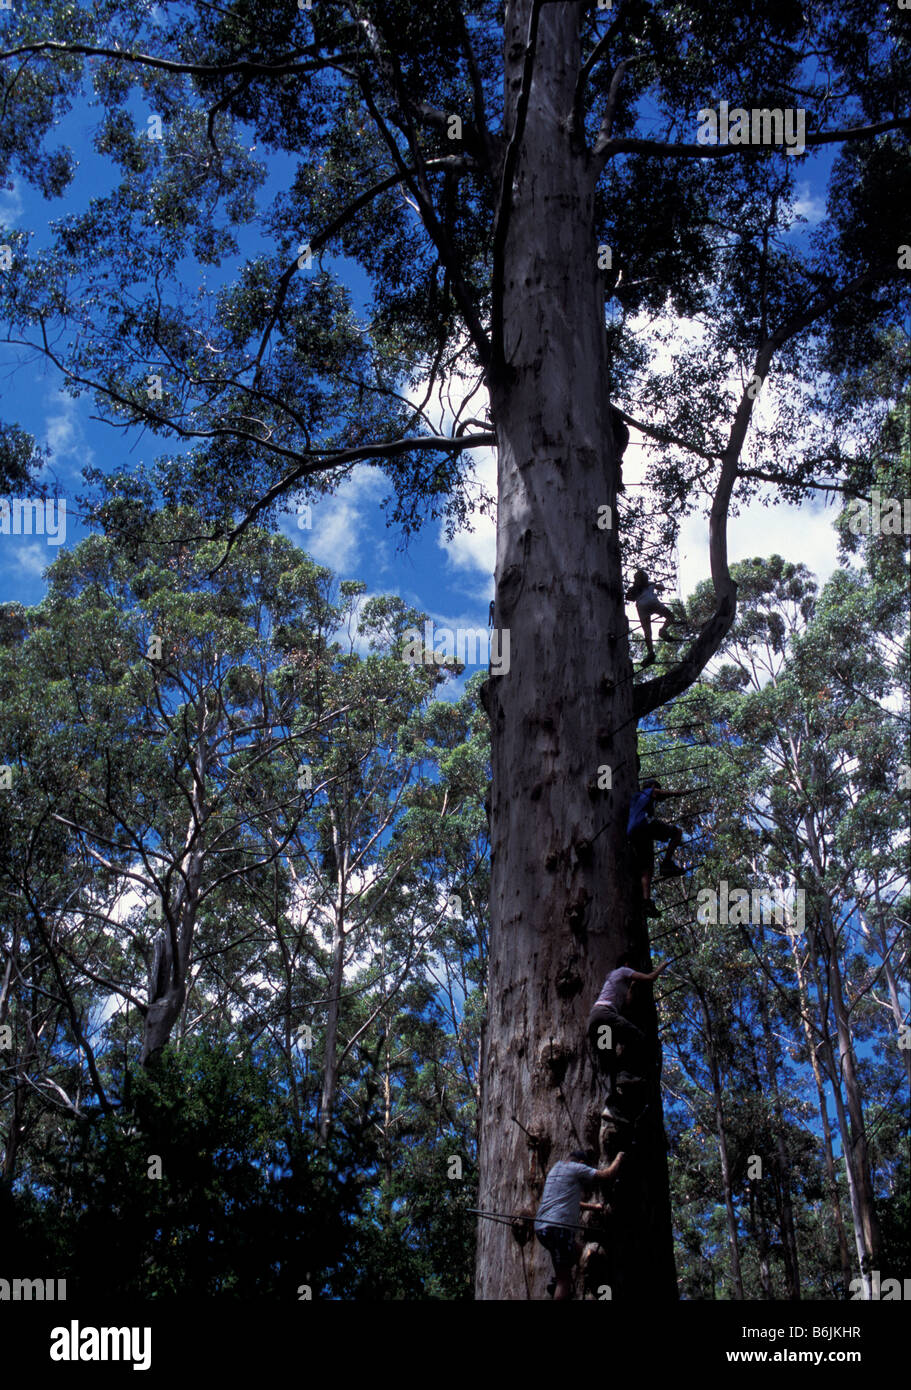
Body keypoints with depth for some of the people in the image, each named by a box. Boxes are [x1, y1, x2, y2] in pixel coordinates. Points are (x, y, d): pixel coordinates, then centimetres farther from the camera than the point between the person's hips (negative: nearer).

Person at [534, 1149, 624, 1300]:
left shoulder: (555, 1168, 24)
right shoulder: (576, 1168, -1)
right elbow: (606, 1174, -2)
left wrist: (592, 1207, 43)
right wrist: (618, 1158, 15)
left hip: (540, 1227, 9)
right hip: (558, 1227, -9)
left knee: (575, 1251, 30)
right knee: (564, 1279, -4)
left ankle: (556, 1282, 14)